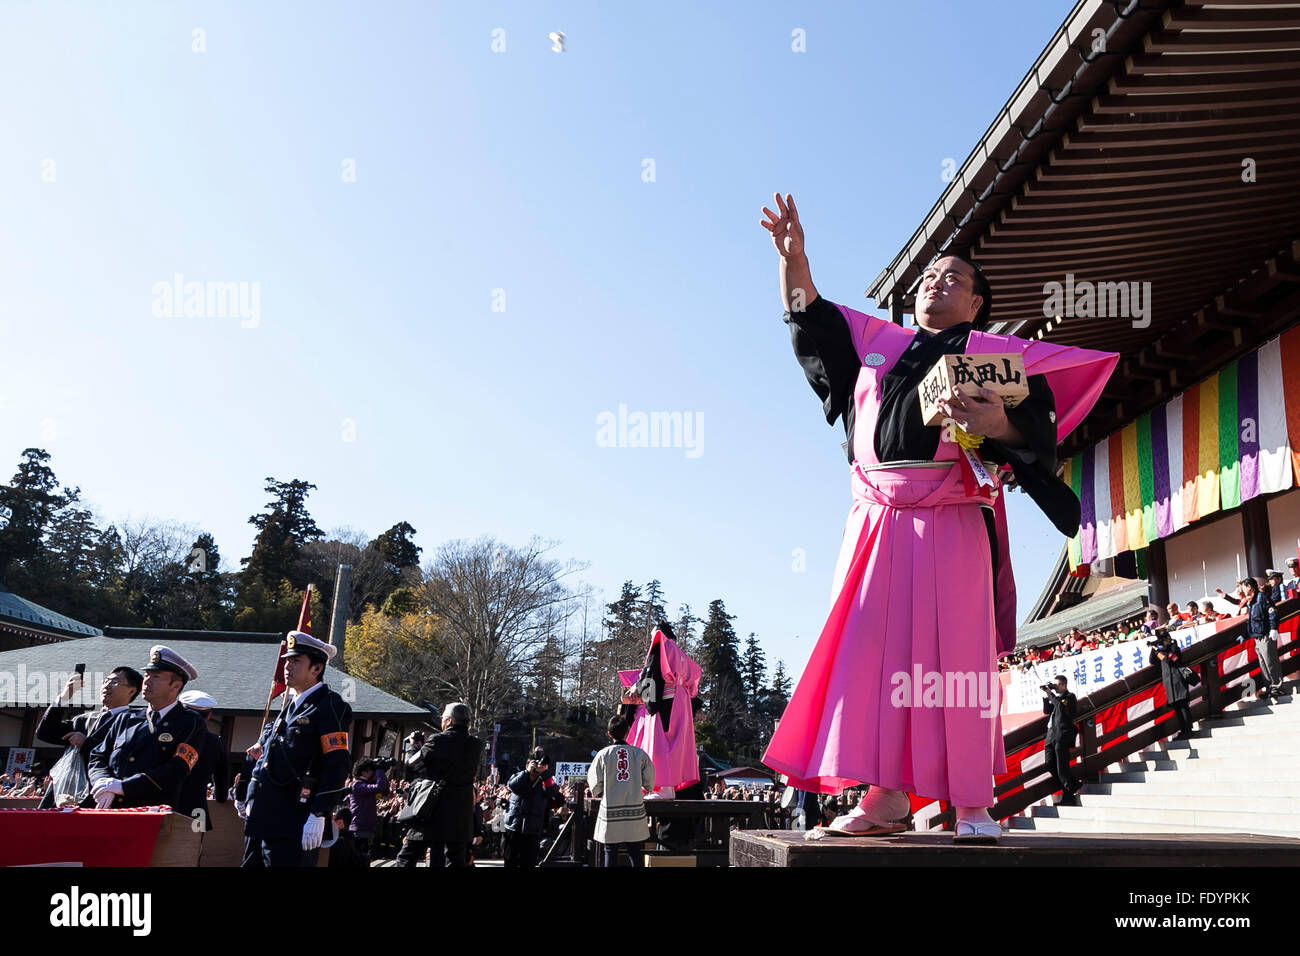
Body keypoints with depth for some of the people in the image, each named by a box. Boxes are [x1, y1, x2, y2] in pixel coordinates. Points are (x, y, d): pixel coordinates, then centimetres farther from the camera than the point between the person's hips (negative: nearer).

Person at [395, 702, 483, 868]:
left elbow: (410, 764, -3)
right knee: (456, 860, 11)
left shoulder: (438, 741, -11)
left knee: (407, 858, 7)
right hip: (461, 815, 4)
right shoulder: (476, 745, 2)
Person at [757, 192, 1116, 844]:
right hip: (877, 521, 4)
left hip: (952, 523, -3)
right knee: (874, 650, -2)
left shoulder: (994, 352, 9)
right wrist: (792, 256, 13)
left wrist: (1000, 425, -21)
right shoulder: (877, 341, 21)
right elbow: (809, 319, 25)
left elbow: (1038, 426, 0)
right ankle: (887, 795, 3)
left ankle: (972, 805, 2)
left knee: (956, 655, -5)